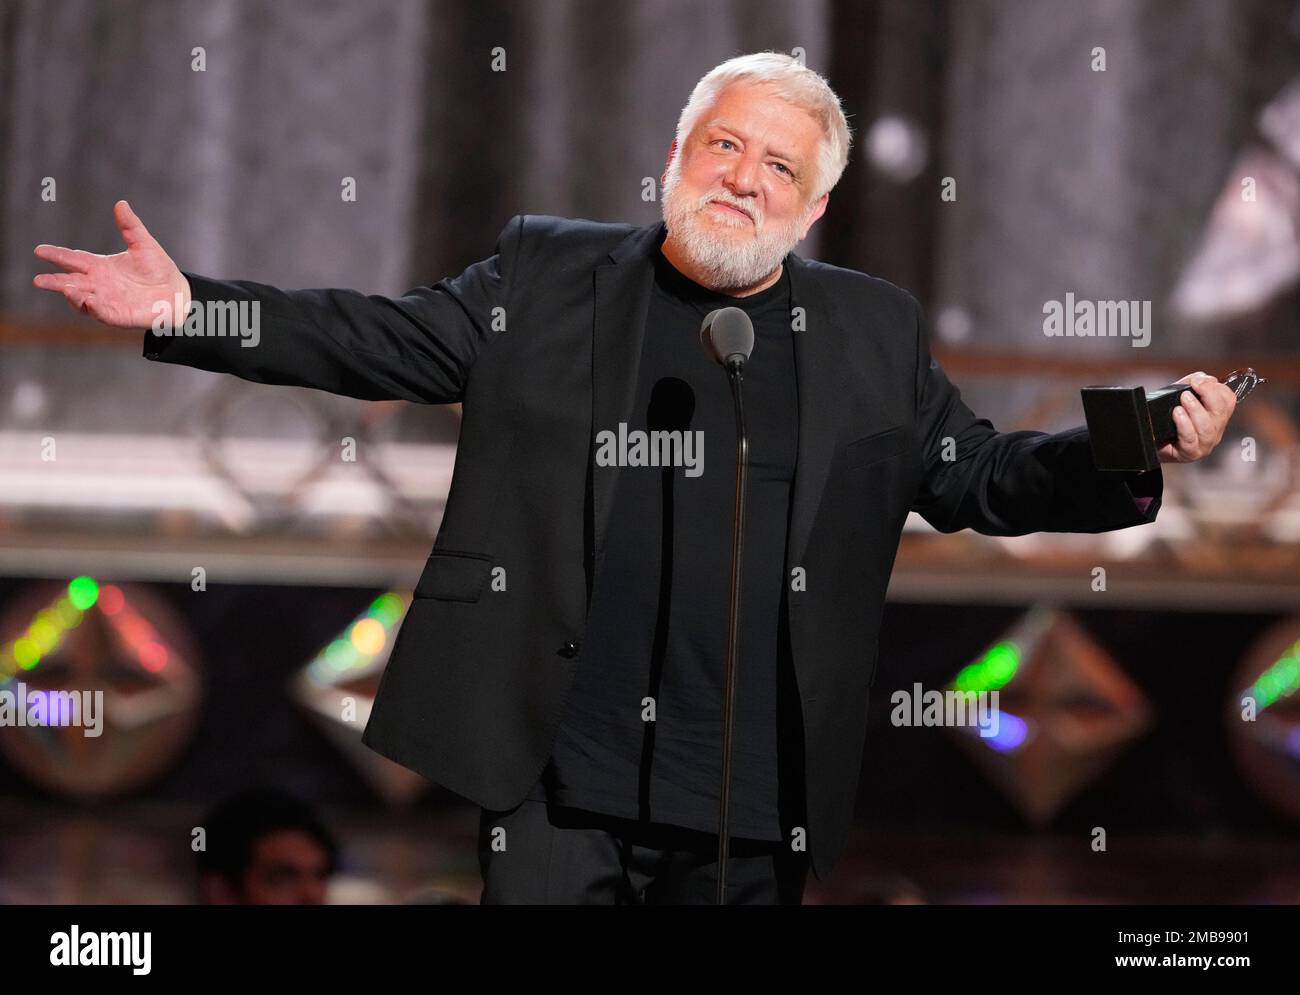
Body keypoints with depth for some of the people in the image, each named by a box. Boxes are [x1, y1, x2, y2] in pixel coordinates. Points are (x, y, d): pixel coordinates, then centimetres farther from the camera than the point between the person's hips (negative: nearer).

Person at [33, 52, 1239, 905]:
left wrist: (1139, 457, -5)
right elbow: (379, 341, 5)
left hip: (753, 804, 1)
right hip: (556, 780, -1)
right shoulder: (546, 276, 7)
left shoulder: (871, 332, 10)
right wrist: (184, 307, -6)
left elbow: (978, 477, 11)